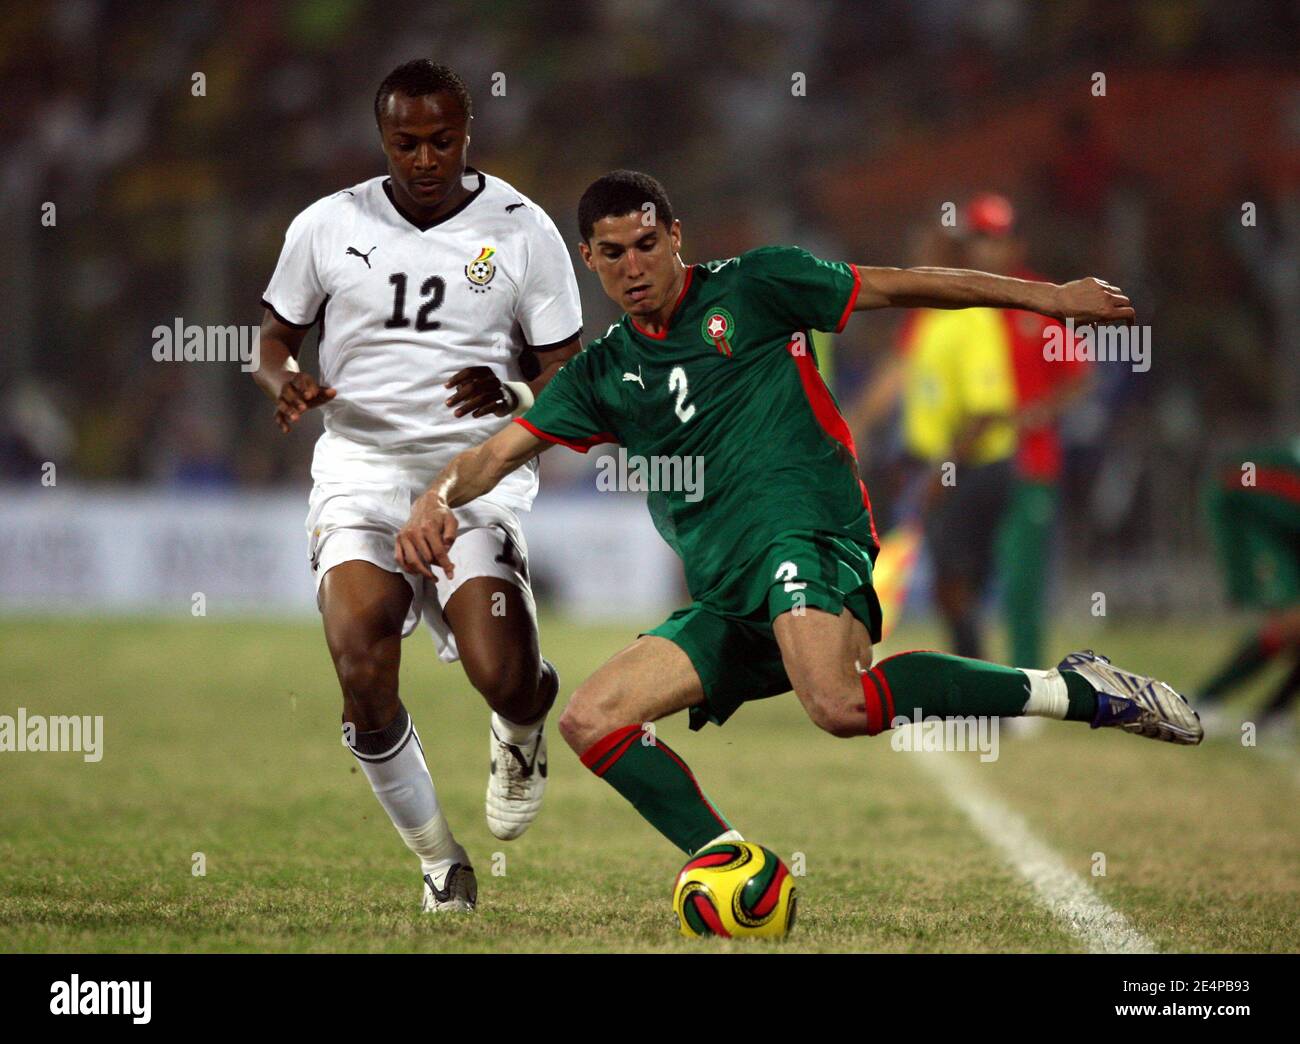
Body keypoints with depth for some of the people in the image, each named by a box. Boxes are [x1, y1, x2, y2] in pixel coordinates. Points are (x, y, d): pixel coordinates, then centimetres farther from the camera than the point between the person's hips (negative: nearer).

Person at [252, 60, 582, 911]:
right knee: (363, 676, -21)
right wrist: (287, 381, -10)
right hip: (361, 466, 1)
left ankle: (525, 723, 26)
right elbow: (275, 337, 14)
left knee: (503, 681, -17)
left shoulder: (522, 229, 0)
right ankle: (439, 859, 2)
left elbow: (568, 375, 3)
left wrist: (514, 395, -20)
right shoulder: (328, 226, 3)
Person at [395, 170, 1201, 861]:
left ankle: (1073, 691, -22)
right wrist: (435, 502, -11)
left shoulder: (750, 289, 6)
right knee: (590, 720, -8)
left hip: (809, 539, -6)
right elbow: (502, 452, 12)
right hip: (726, 602, 6)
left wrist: (1047, 296, 7)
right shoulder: (603, 374, 17)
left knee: (839, 704, -35)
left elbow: (900, 286, 8)